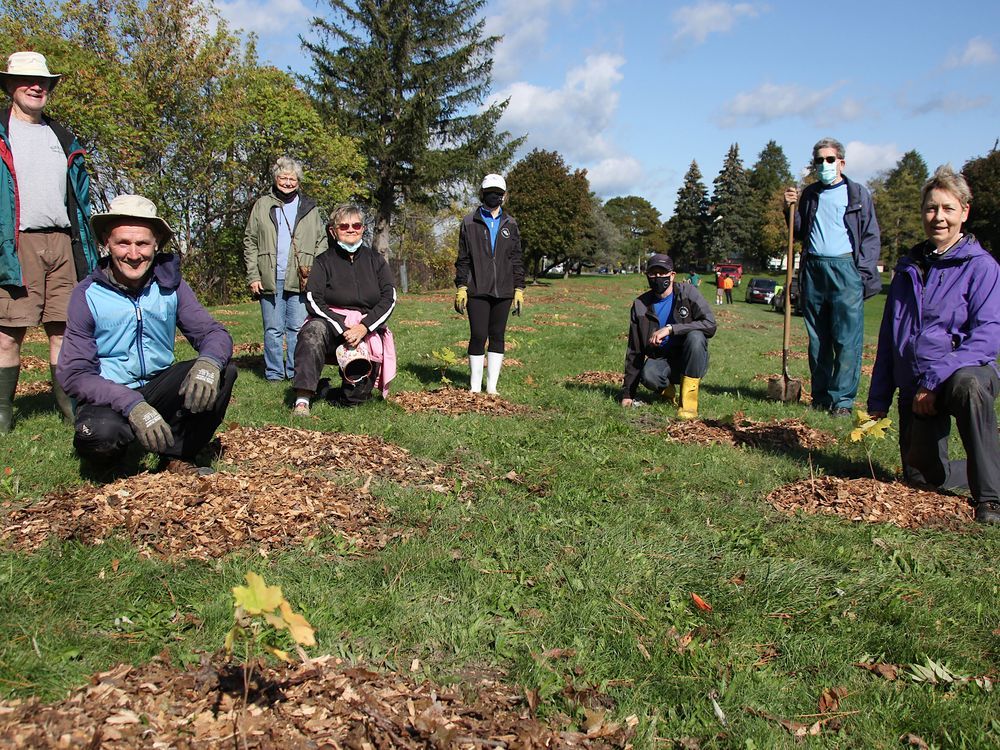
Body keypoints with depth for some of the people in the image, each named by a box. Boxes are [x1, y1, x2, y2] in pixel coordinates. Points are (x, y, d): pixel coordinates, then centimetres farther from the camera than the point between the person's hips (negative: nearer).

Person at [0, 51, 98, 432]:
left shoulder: (64, 140, 21)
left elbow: (81, 198, 21)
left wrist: (86, 250, 12)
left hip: (62, 243, 4)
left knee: (63, 328, 4)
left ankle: (68, 403, 11)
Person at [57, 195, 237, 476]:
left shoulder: (170, 284, -4)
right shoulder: (88, 294, -11)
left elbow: (213, 333, -7)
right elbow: (74, 373, -15)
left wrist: (209, 363, -33)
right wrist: (132, 405, -31)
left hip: (159, 387, 3)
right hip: (108, 396, -3)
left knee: (224, 372, -21)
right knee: (101, 433, -36)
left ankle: (178, 456, -5)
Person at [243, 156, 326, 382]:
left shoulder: (310, 208, 12)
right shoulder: (262, 205, 11)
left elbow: (322, 242, 10)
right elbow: (250, 243, 9)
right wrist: (253, 276, -1)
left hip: (300, 280, 0)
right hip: (270, 279, 0)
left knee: (298, 328, 0)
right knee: (273, 329, 4)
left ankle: (297, 371, 8)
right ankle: (274, 372, 10)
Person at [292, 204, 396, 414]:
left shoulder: (375, 260, 11)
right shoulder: (324, 261, 5)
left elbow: (389, 299, 2)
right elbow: (313, 300, -6)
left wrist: (363, 327, -14)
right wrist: (343, 329, -19)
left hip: (367, 330, 2)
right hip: (331, 324, -2)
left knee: (355, 398, -9)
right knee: (314, 331, -39)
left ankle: (323, 390, 23)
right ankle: (302, 399, -39)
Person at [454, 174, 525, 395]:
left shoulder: (510, 224, 12)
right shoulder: (470, 222, 6)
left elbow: (516, 259, 12)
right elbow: (463, 258, 4)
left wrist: (519, 289, 5)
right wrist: (461, 287, -4)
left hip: (503, 291, 2)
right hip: (477, 290, -2)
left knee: (497, 336, 5)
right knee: (478, 336, -5)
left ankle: (492, 386, 12)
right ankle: (475, 387, 5)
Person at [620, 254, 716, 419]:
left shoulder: (687, 292, -8)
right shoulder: (641, 305, -1)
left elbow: (710, 324, -21)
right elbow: (634, 350, 1)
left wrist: (671, 329, -29)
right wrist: (627, 393, -3)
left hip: (691, 362, -1)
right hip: (661, 360, 1)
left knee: (695, 336, -33)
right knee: (648, 375, -33)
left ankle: (689, 401, -26)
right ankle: (667, 389, 4)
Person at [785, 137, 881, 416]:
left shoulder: (858, 193, 6)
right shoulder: (808, 195, 17)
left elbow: (871, 237, 3)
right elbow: (799, 233, 22)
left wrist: (864, 273, -8)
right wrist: (790, 209, 5)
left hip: (845, 268, -4)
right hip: (813, 269, 4)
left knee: (847, 339, -8)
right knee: (817, 338, 6)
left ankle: (842, 399, -5)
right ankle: (821, 396, 13)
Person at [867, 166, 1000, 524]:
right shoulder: (908, 267, 11)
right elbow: (888, 336, 14)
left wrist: (936, 380, -25)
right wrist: (878, 399, 10)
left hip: (964, 372, -5)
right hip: (914, 387, 5)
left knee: (969, 385, -41)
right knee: (922, 475, 4)